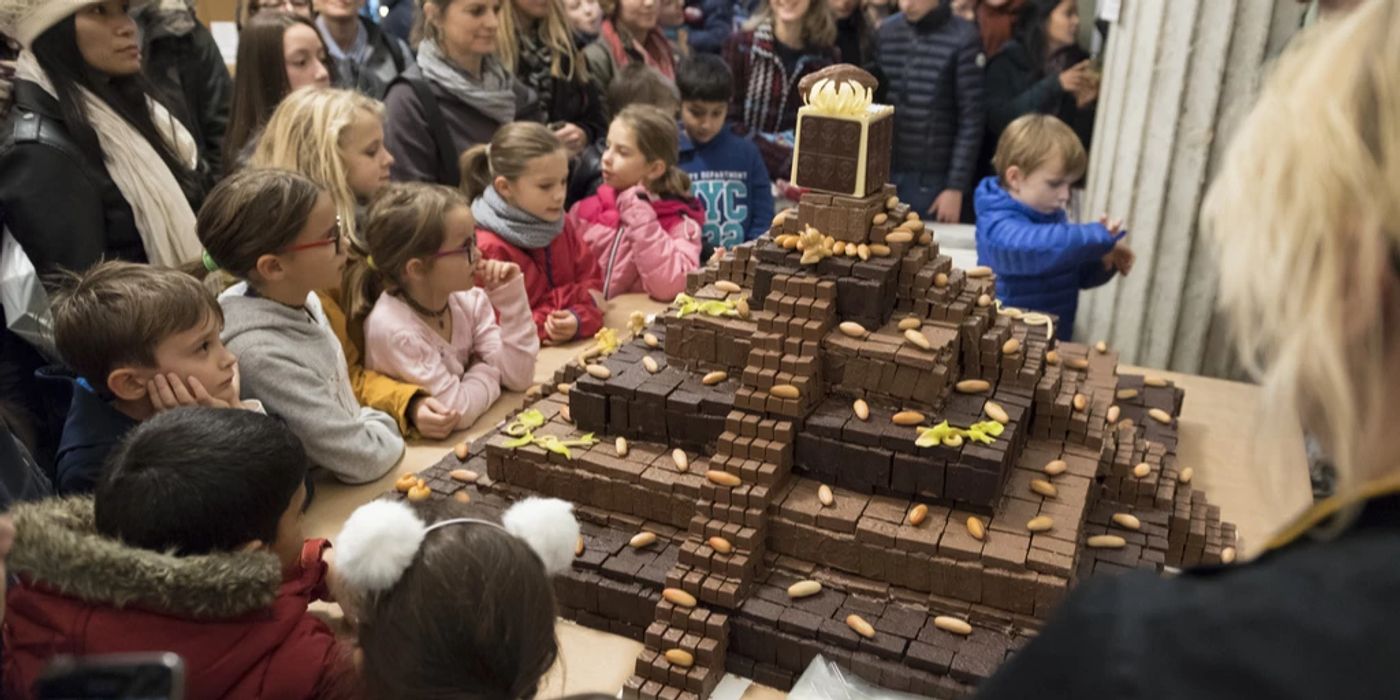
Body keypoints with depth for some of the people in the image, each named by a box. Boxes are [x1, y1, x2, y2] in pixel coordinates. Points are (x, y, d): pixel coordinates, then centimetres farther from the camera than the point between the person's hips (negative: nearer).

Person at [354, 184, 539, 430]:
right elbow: (458, 412, -21)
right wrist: (487, 373, -3)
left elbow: (519, 378, -7)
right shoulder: (392, 329, -22)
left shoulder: (470, 299, -4)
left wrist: (511, 297, -11)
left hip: (471, 438, 5)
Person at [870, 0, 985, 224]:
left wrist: (956, 186, -10)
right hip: (885, 174, 4)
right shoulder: (886, 32, 6)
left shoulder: (963, 39, -7)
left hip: (933, 181, -4)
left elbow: (972, 119, -7)